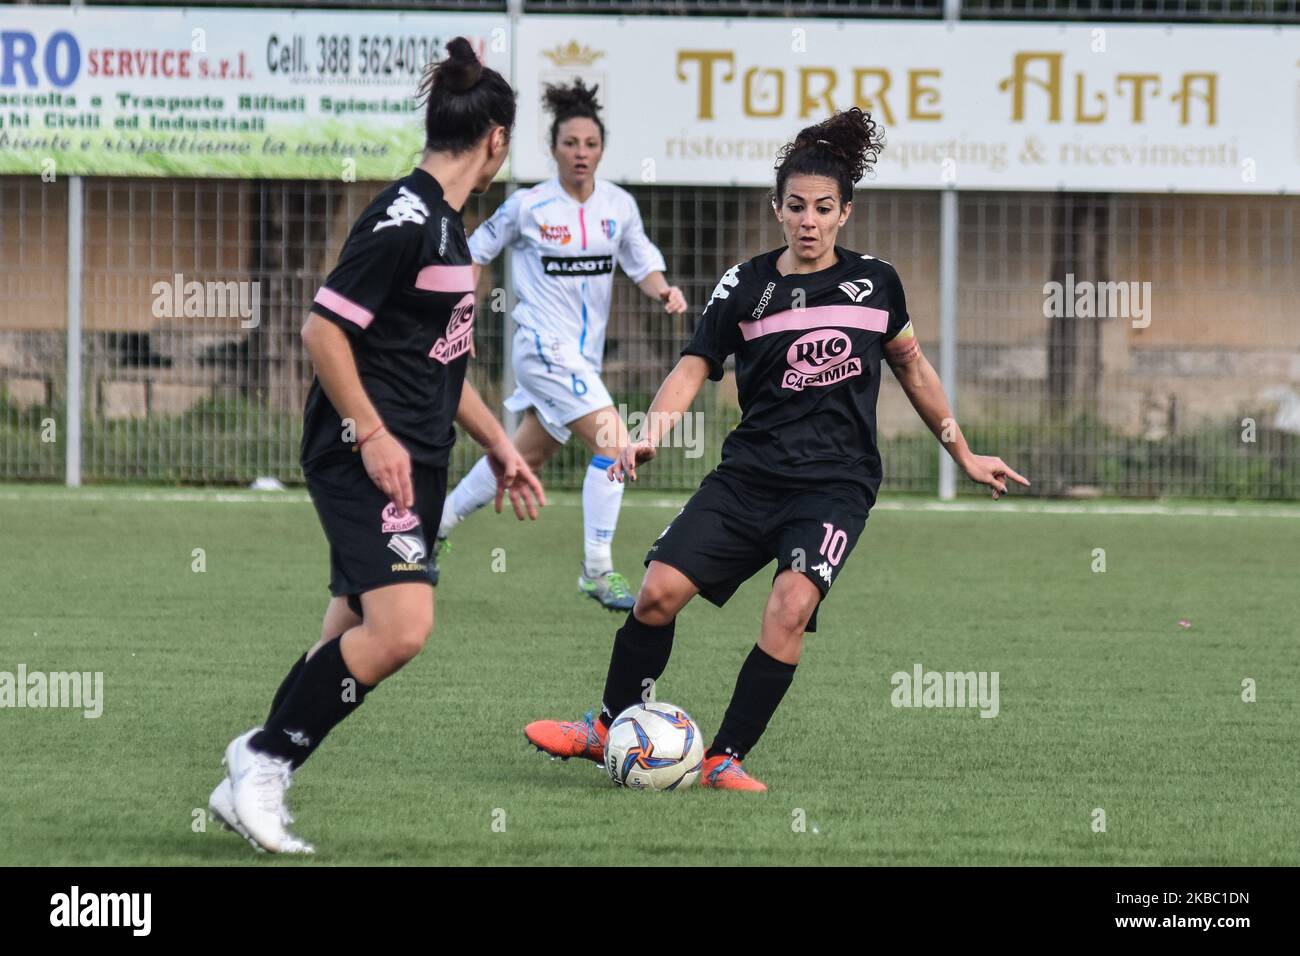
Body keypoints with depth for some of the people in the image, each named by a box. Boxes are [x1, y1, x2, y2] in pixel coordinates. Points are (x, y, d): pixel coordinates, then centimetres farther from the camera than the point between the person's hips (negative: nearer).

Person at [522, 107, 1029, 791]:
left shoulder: (874, 283, 7)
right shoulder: (746, 287, 4)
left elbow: (911, 366, 20)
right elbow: (694, 368, 1)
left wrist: (964, 456, 24)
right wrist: (649, 435, -17)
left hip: (836, 484, -1)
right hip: (751, 473, 1)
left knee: (791, 605, -25)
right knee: (659, 591, -11)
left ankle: (726, 759, -16)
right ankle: (610, 729, 11)